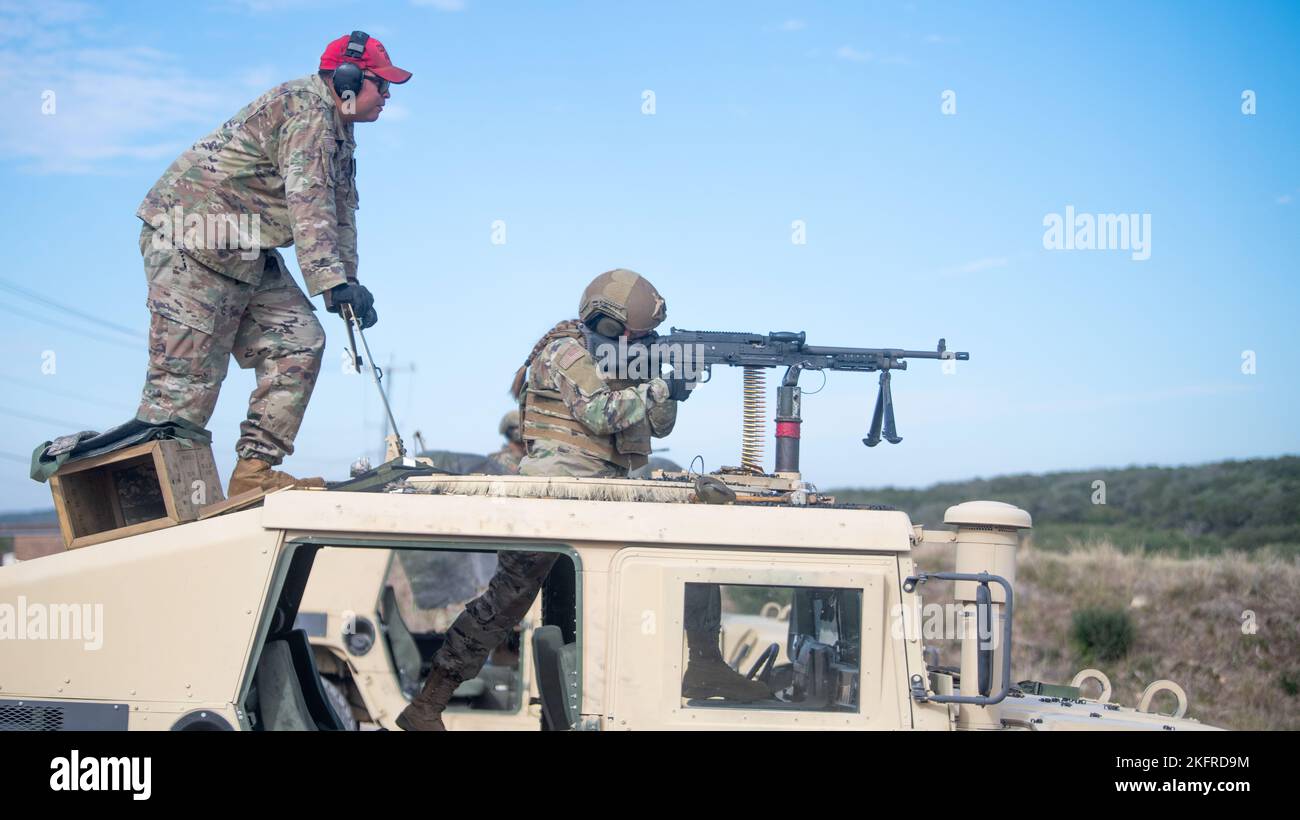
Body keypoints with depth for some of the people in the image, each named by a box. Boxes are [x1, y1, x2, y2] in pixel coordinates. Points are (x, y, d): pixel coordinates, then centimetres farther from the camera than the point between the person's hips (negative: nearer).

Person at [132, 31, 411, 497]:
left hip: (247, 256, 10)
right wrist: (332, 282, -31)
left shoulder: (337, 130, 17)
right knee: (187, 377, -11)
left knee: (298, 344, 0)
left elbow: (341, 211, 17)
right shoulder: (306, 108, -16)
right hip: (191, 243, -10)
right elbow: (308, 202, -26)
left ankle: (254, 471, 1)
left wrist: (349, 284, 7)